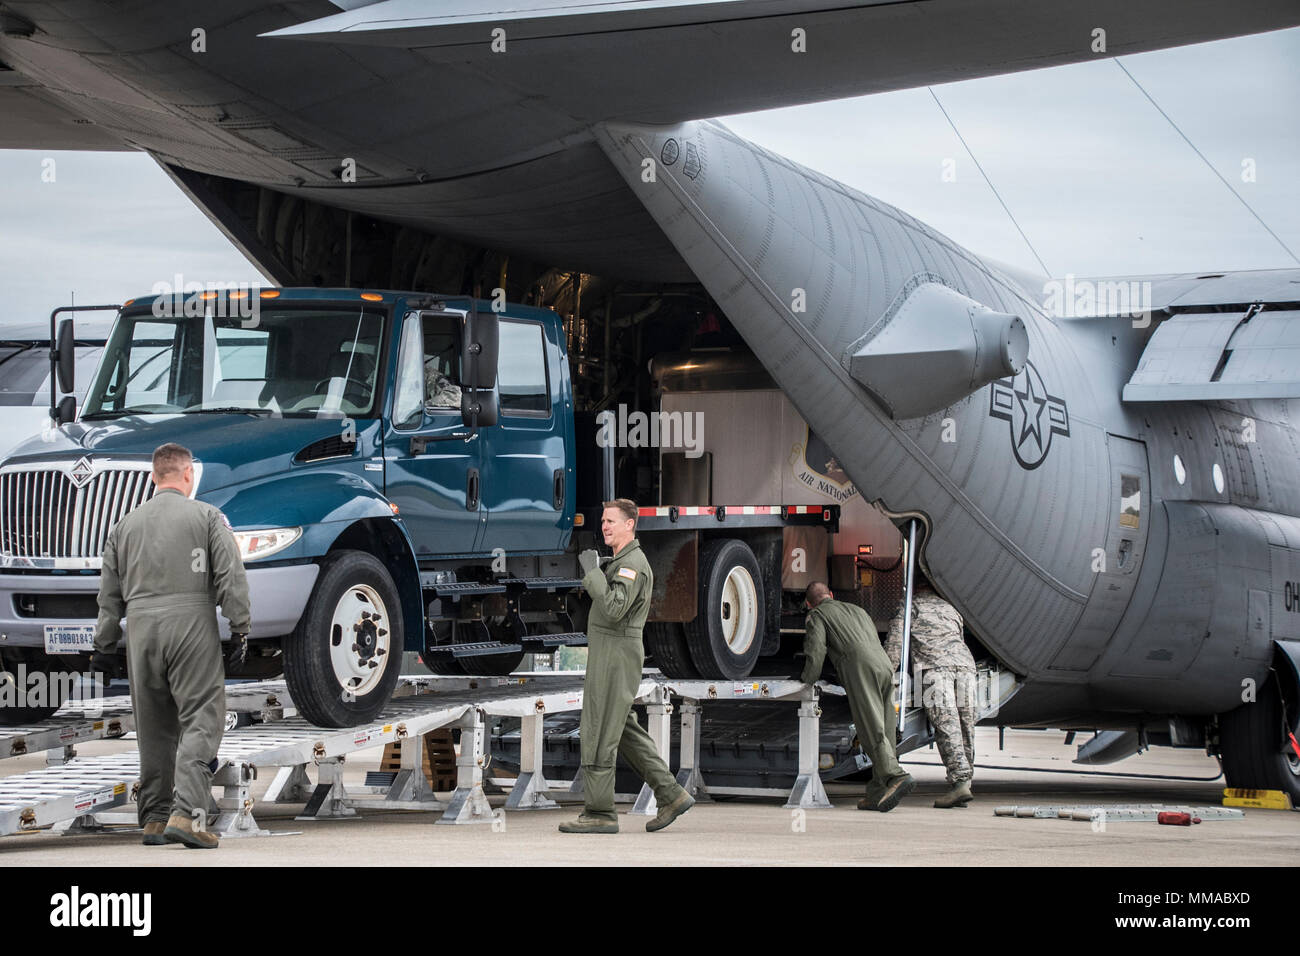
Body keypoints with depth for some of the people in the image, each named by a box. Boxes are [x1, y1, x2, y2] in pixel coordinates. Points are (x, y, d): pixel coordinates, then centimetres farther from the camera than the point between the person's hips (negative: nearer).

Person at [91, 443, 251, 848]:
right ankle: (185, 813, -19)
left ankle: (154, 819, 17)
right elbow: (231, 576, -6)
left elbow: (109, 594, 18)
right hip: (191, 623, -5)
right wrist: (240, 628, -1)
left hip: (141, 627, 5)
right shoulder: (207, 517, 2)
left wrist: (105, 645, 24)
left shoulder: (126, 525, 15)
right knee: (200, 721, -6)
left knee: (153, 728, 13)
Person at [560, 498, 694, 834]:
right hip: (609, 653, 11)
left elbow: (613, 609, -26)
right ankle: (671, 795, 13)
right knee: (624, 731, 13)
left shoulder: (632, 563, -14)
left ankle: (599, 812, -4)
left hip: (616, 653, -11)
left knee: (598, 733, -7)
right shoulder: (621, 561, 20)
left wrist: (592, 572, -20)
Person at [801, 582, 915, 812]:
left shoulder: (817, 615, 14)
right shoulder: (858, 610, 35)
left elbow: (816, 652, 0)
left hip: (861, 669, -7)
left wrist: (807, 680, 14)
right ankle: (877, 794, 0)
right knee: (883, 731, 4)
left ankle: (897, 777, -32)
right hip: (885, 666, 7)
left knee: (872, 730, -15)